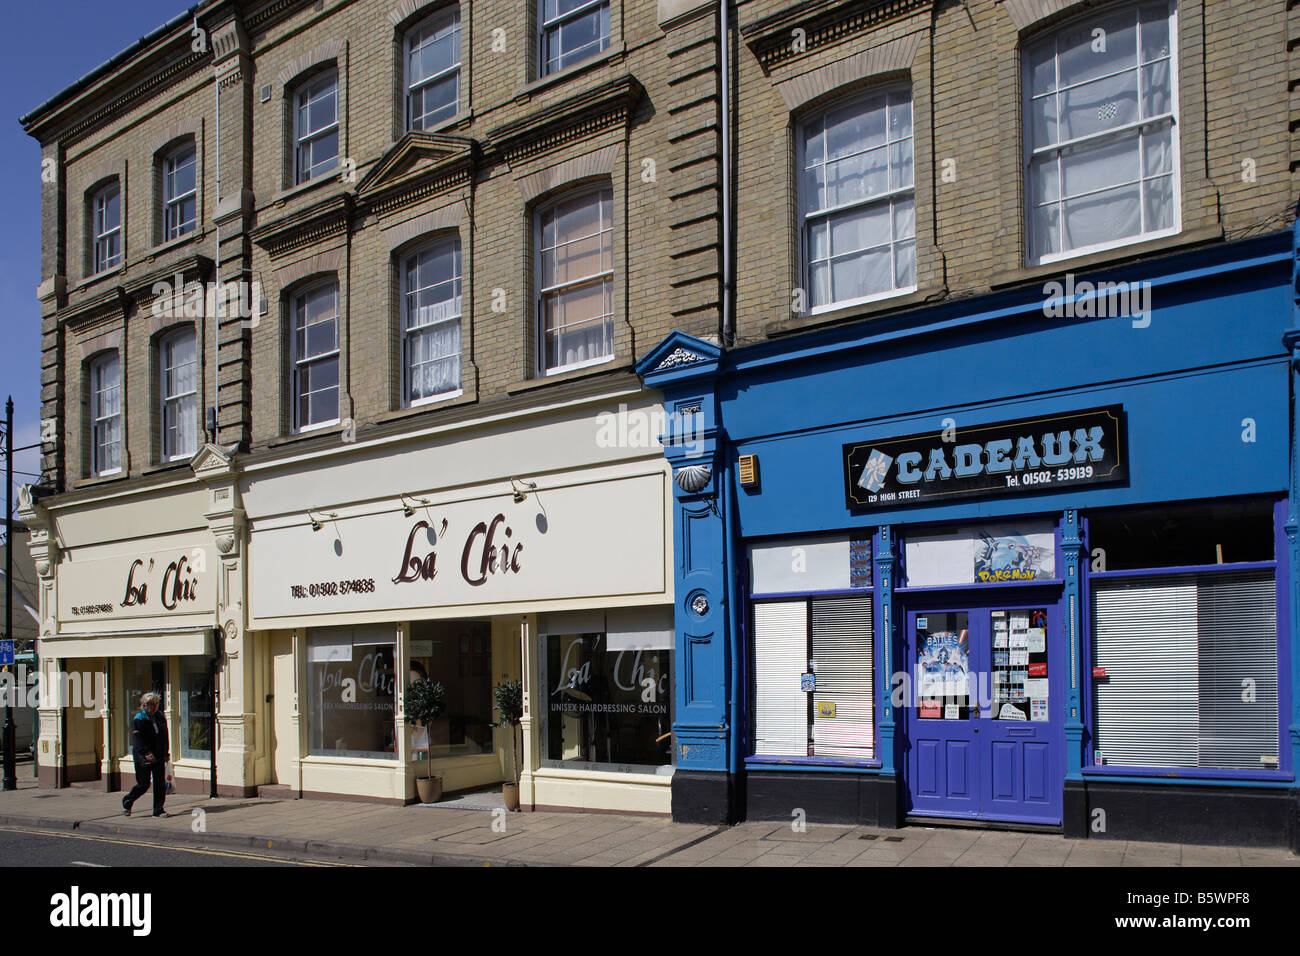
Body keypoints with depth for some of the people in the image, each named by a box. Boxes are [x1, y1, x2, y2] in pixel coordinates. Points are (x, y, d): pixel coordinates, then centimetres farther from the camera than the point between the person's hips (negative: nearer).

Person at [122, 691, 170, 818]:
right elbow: (138, 739, -16)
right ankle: (127, 802, 24)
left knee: (160, 783, 0)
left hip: (159, 757, 5)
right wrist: (146, 753, -26)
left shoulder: (160, 718, 11)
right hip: (143, 758, -5)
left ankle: (158, 809, 8)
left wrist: (166, 753, 15)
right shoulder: (138, 719, -7)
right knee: (143, 784, 0)